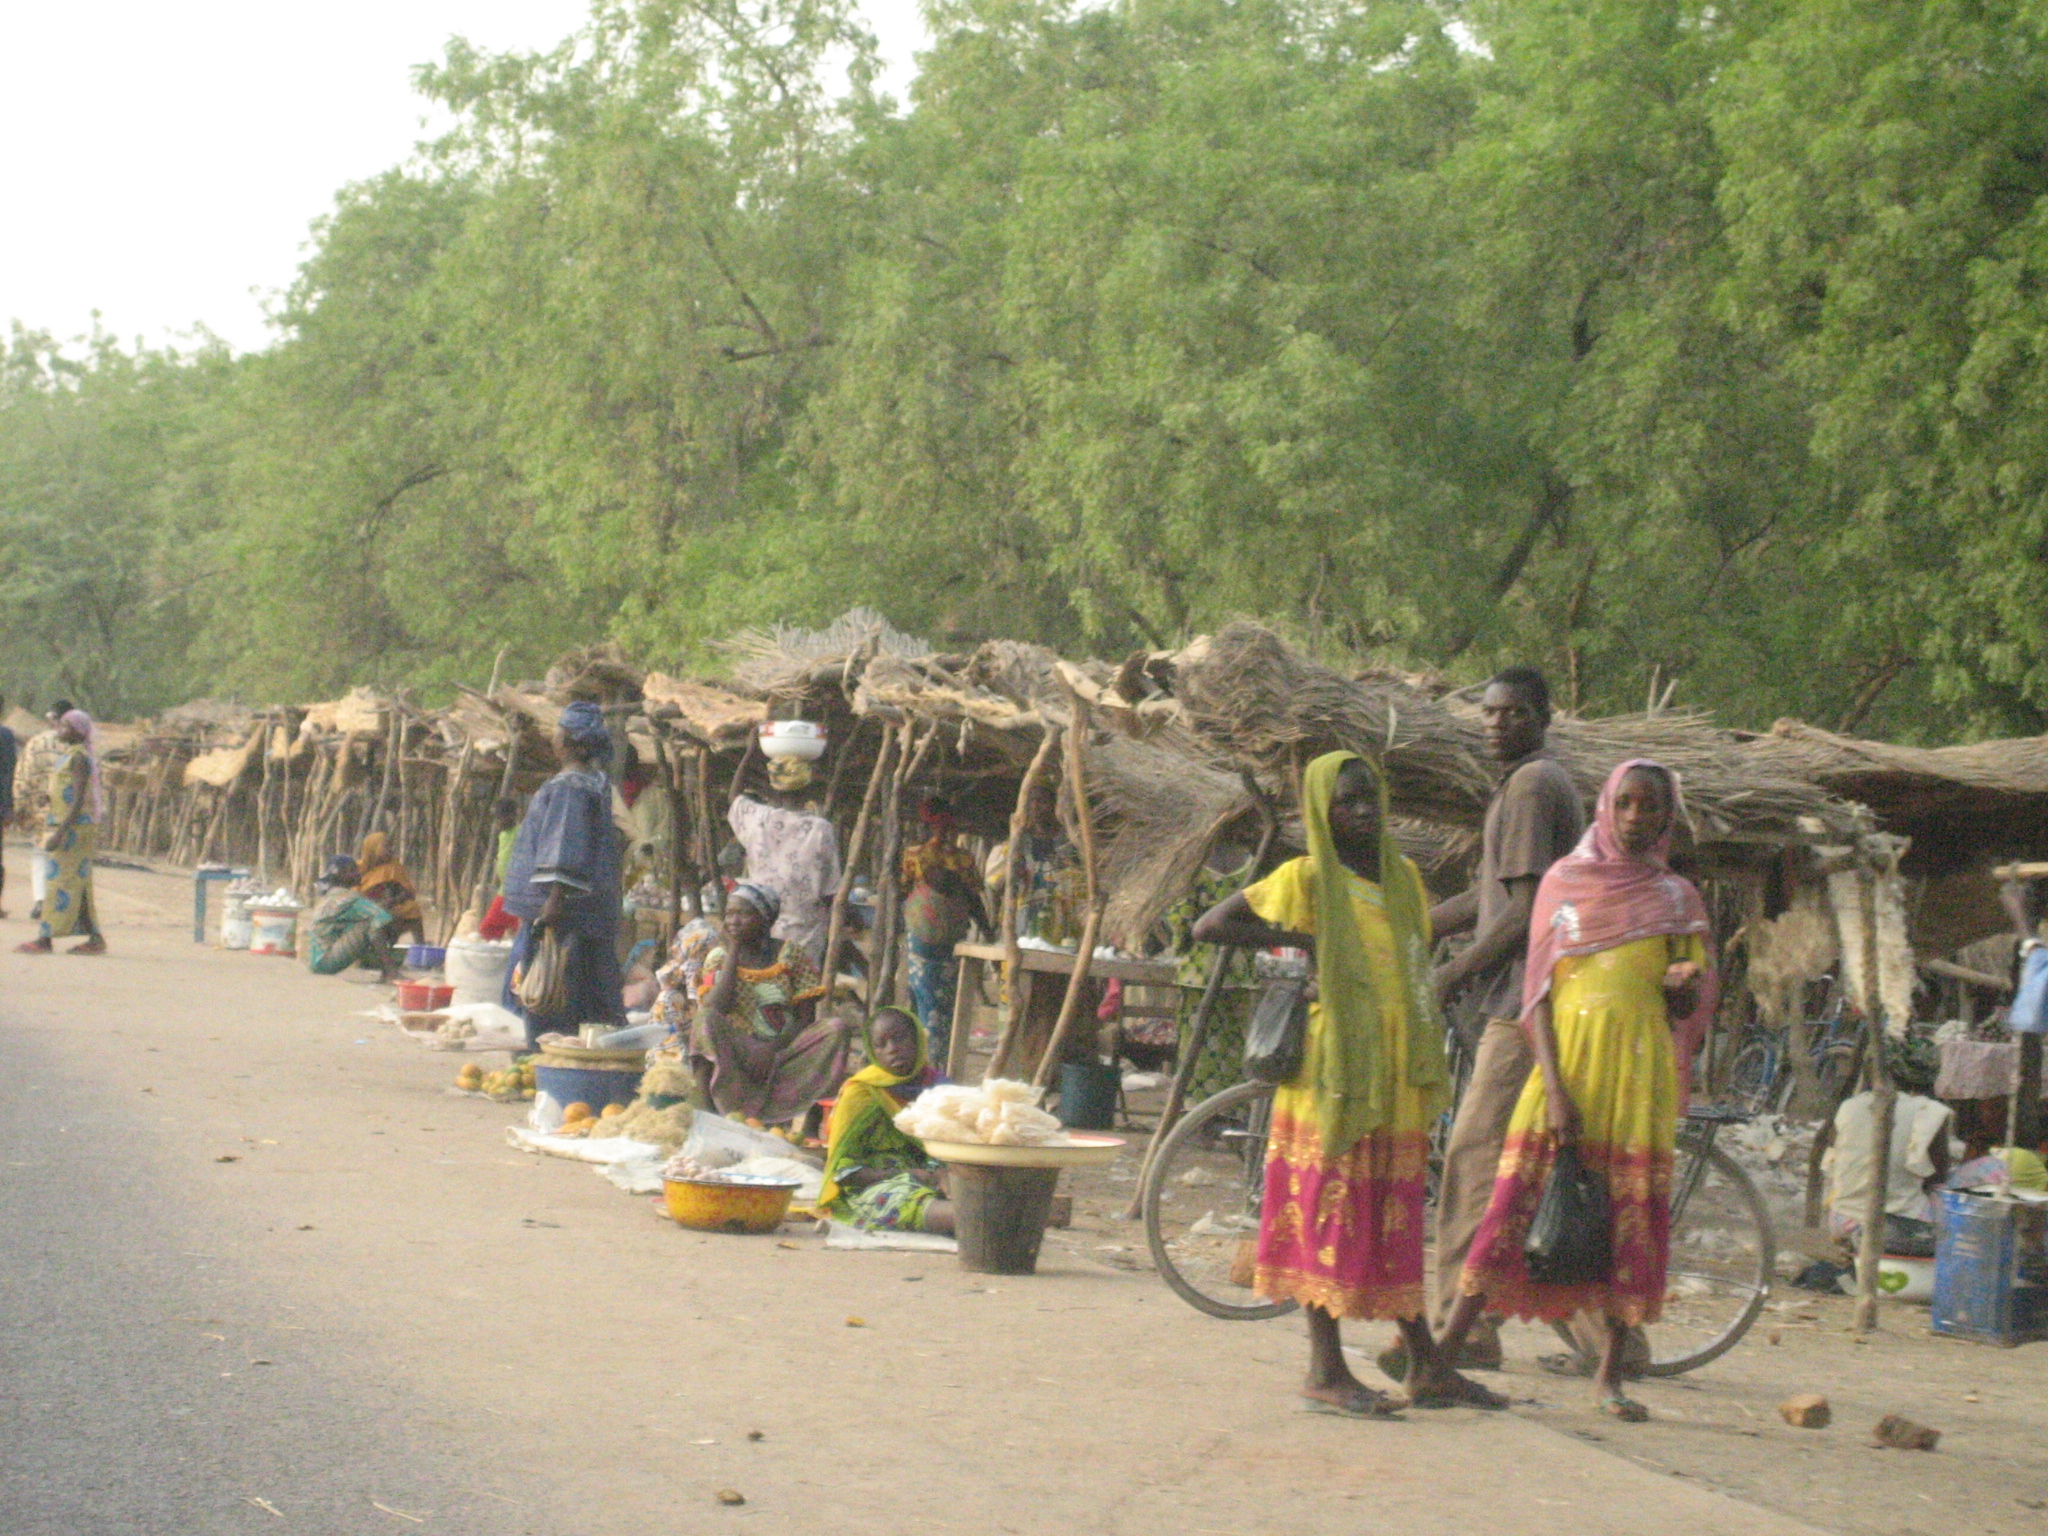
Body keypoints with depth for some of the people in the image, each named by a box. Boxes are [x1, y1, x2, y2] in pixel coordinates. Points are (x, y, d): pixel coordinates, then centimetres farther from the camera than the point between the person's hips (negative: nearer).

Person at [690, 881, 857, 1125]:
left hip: (783, 1050, 1)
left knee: (838, 1029, -25)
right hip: (738, 1055, -1)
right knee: (705, 1020, -29)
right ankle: (733, 1112, -36)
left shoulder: (792, 954, 3)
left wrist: (772, 1049, -18)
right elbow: (715, 1008, -15)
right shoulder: (719, 958, 4)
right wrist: (733, 952, -9)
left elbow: (806, 1019, -3)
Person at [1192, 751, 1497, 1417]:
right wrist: (1293, 942, -10)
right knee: (1330, 1210, -3)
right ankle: (1326, 1371, 1)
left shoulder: (1403, 876, 14)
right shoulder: (1306, 878, -4)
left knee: (1396, 1217, 11)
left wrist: (1428, 1074, 18)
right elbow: (1209, 927, -6)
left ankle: (1427, 1367, 15)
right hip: (1332, 1073, -6)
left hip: (1396, 1079, 6)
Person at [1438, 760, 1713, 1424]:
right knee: (1518, 1199, -6)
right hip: (1566, 1058, -1)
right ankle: (1447, 1347, -3)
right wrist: (1555, 1088, -9)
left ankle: (1611, 1370, 9)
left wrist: (1685, 984, -14)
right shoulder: (1565, 881, 7)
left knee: (1634, 1211, 0)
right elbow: (1540, 993, 2)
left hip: (1640, 1069, 1)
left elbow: (1690, 1009, 11)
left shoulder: (1676, 897, 10)